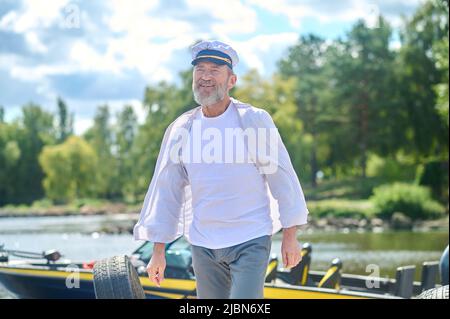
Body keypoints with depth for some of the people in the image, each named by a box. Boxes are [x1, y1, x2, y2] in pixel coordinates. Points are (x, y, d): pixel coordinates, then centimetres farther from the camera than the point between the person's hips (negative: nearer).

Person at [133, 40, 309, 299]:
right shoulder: (181, 129, 4)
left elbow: (282, 176, -3)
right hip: (202, 244, 4)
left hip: (251, 240, -4)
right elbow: (166, 190, 8)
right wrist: (158, 251, 7)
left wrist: (290, 236, -4)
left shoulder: (255, 120, -6)